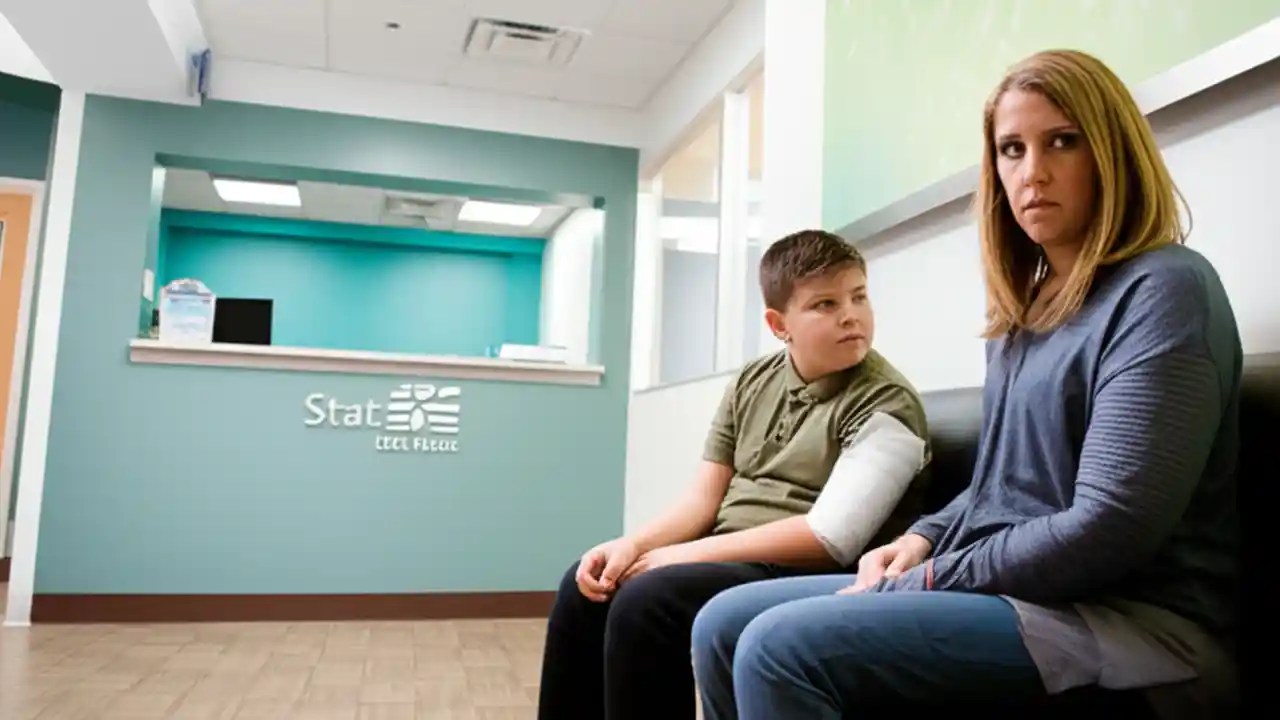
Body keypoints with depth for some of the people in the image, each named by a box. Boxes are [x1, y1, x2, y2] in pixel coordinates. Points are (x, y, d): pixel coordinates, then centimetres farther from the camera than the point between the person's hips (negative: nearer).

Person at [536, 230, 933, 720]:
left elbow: (830, 538, -20)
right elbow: (704, 499, 7)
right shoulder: (751, 382, 8)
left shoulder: (886, 404, -11)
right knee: (587, 585, -4)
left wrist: (690, 553, -19)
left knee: (645, 602, -25)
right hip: (729, 555, 7)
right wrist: (633, 544, -12)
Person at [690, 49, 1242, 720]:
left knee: (781, 646, -26)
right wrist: (922, 540, 3)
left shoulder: (1162, 291, -11)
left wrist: (922, 582, -14)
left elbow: (1107, 530, -21)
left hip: (1129, 619, -8)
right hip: (1016, 590, 8)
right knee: (723, 625, 0)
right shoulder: (1027, 305, 14)